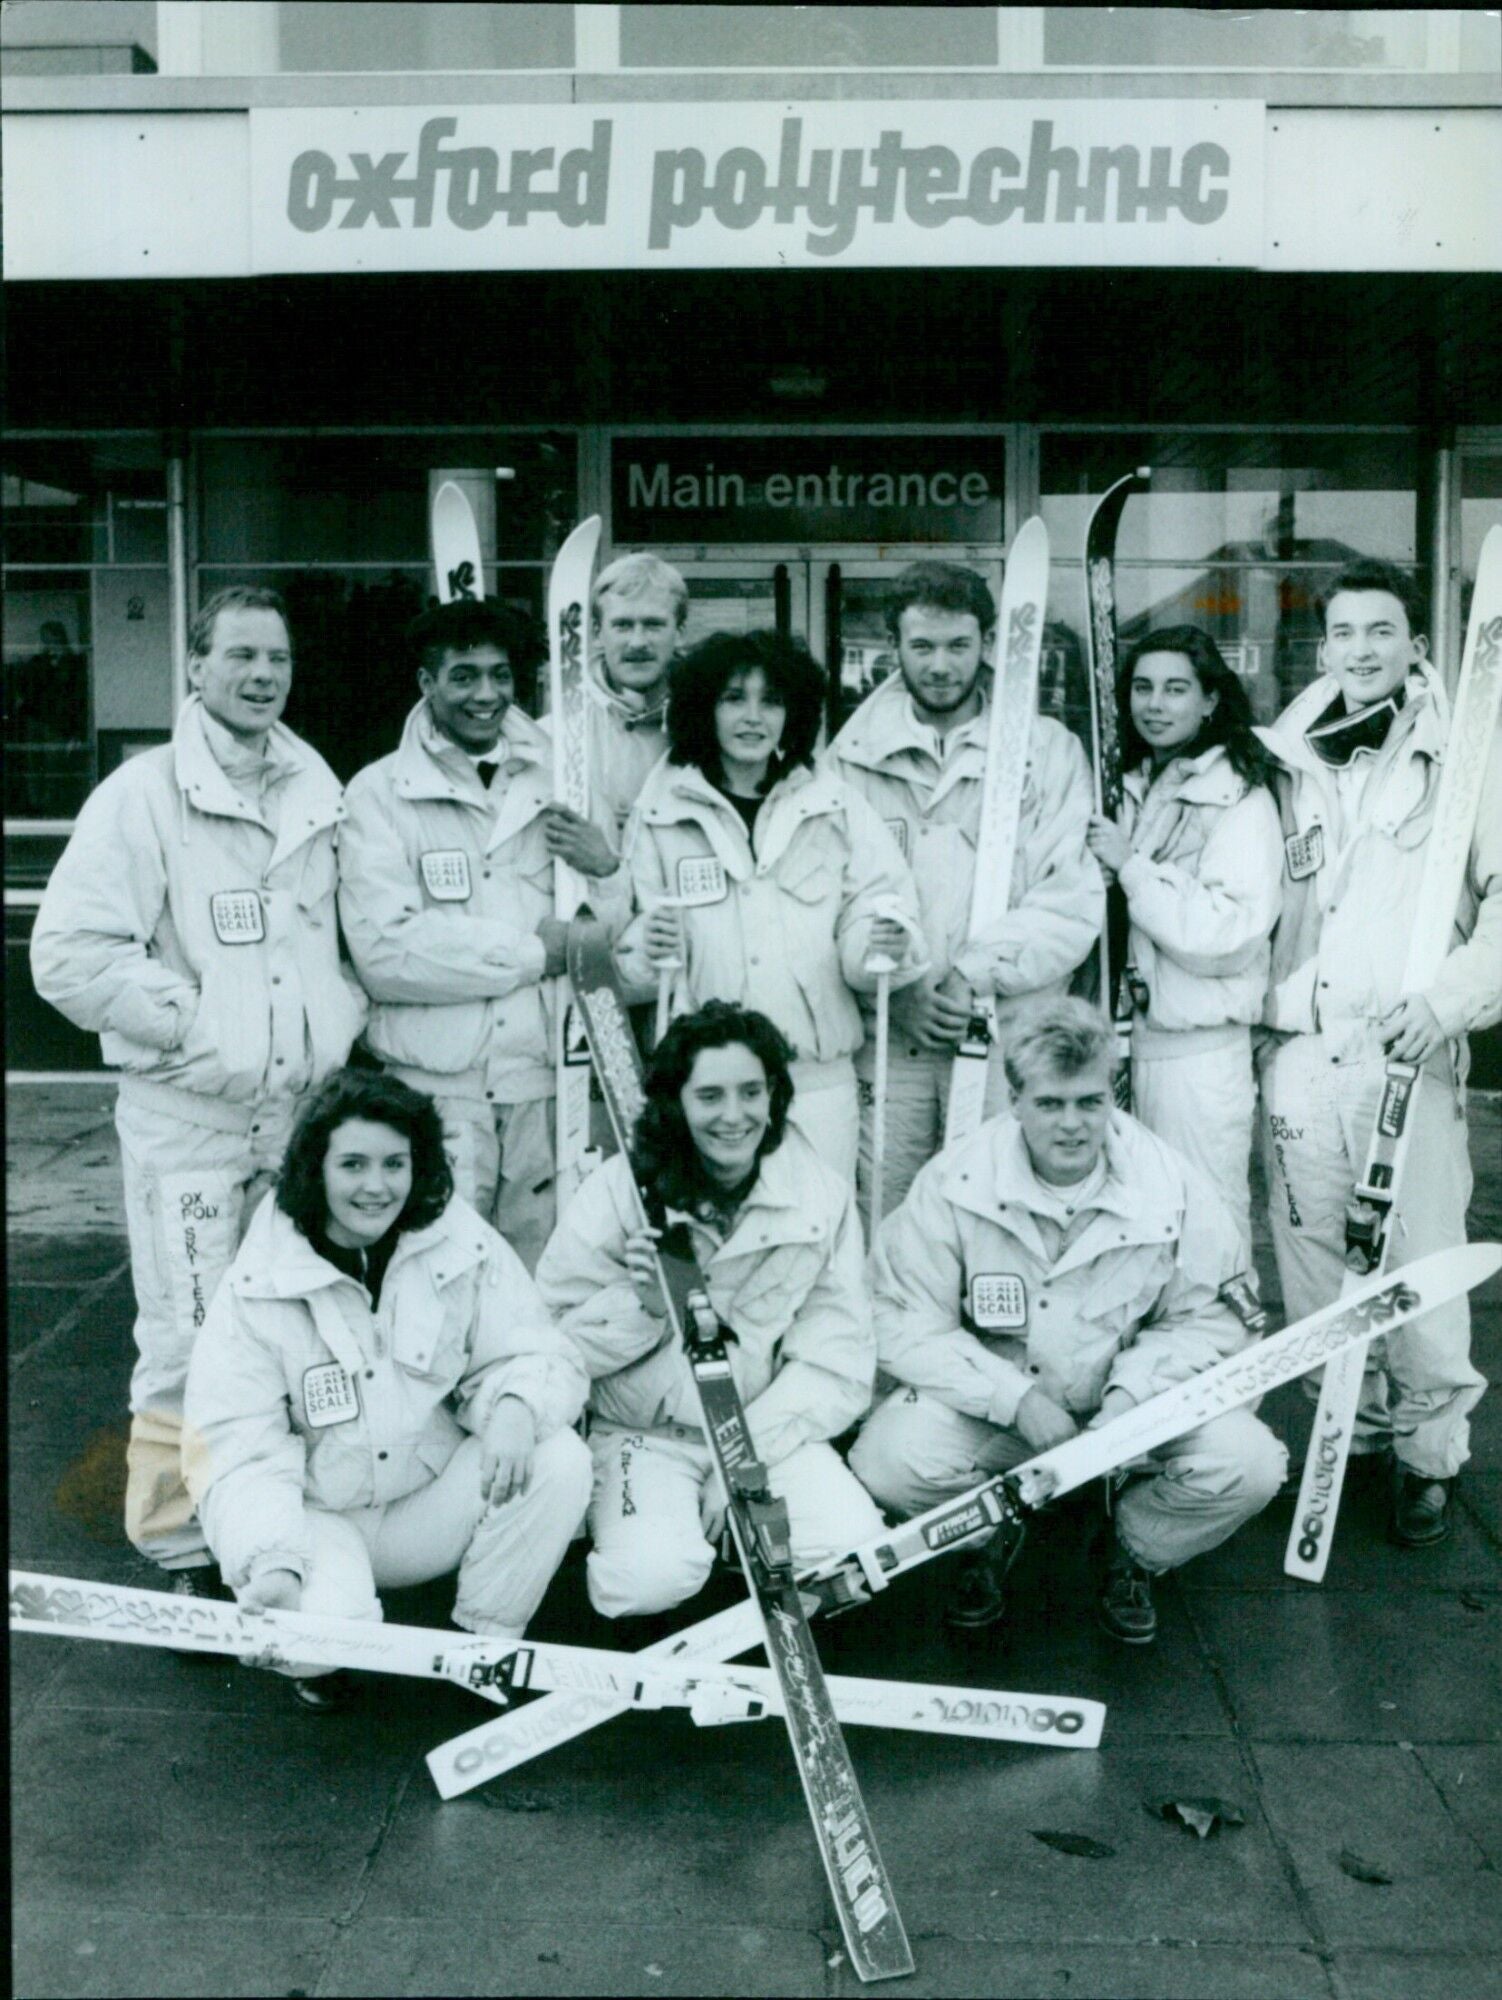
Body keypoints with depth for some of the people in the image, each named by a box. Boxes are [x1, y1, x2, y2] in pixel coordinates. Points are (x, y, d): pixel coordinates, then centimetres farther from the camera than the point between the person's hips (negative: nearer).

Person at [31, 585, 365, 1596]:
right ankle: (185, 1554, 14)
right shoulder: (146, 793, -8)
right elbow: (70, 954, -14)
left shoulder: (319, 792, 10)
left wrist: (341, 1016, 6)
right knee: (193, 1348, -3)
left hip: (303, 1114, 5)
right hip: (189, 1121, -5)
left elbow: (355, 933, 22)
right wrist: (194, 1027, -15)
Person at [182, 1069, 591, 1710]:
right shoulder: (259, 1287, -12)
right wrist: (270, 1566, -32)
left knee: (560, 1459, -22)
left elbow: (537, 1356, -6)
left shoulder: (462, 1245, -6)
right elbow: (238, 1447, -16)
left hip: (433, 1507, 3)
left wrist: (516, 1407, -31)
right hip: (314, 1514, -2)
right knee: (329, 1624, -32)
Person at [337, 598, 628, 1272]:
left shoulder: (555, 783, 14)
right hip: (436, 1084, -3)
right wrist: (536, 950, -6)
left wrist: (605, 872, -7)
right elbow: (383, 950, -12)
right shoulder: (380, 792, 1)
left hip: (544, 1080, 4)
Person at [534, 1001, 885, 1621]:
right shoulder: (619, 1191, -8)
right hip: (643, 1434, -2)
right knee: (655, 1576, -29)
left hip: (773, 1430, 2)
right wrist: (639, 1306, -25)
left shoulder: (822, 1197, -2)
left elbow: (836, 1365, -4)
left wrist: (747, 1454, -14)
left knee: (856, 1549, -23)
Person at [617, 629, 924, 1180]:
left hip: (818, 1081, 1)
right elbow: (630, 965, 6)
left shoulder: (837, 808, 7)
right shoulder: (660, 814, 4)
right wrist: (646, 950, -14)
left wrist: (883, 947, -16)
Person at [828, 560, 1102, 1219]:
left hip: (1010, 1036, -1)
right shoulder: (853, 756, 9)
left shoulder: (1049, 751, 6)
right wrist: (896, 992, -9)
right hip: (885, 1035, 1)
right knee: (884, 1219, 1)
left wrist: (977, 974, -11)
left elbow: (1073, 900, -1)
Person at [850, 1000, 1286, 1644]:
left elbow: (1210, 1319, -2)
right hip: (988, 1399, -1)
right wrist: (1015, 1399, -25)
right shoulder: (953, 1185, -16)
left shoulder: (1171, 1188, -11)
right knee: (886, 1461, -29)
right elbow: (904, 1326, -15)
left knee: (1247, 1465, -24)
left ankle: (1133, 1554, 11)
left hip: (1136, 1401, 1)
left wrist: (1133, 1388, -20)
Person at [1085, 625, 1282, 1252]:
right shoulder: (1129, 789, 13)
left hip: (1197, 1052, -7)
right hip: (1124, 1038, 7)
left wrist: (1130, 865, -15)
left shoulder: (1240, 799, -8)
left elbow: (1228, 934, -19)